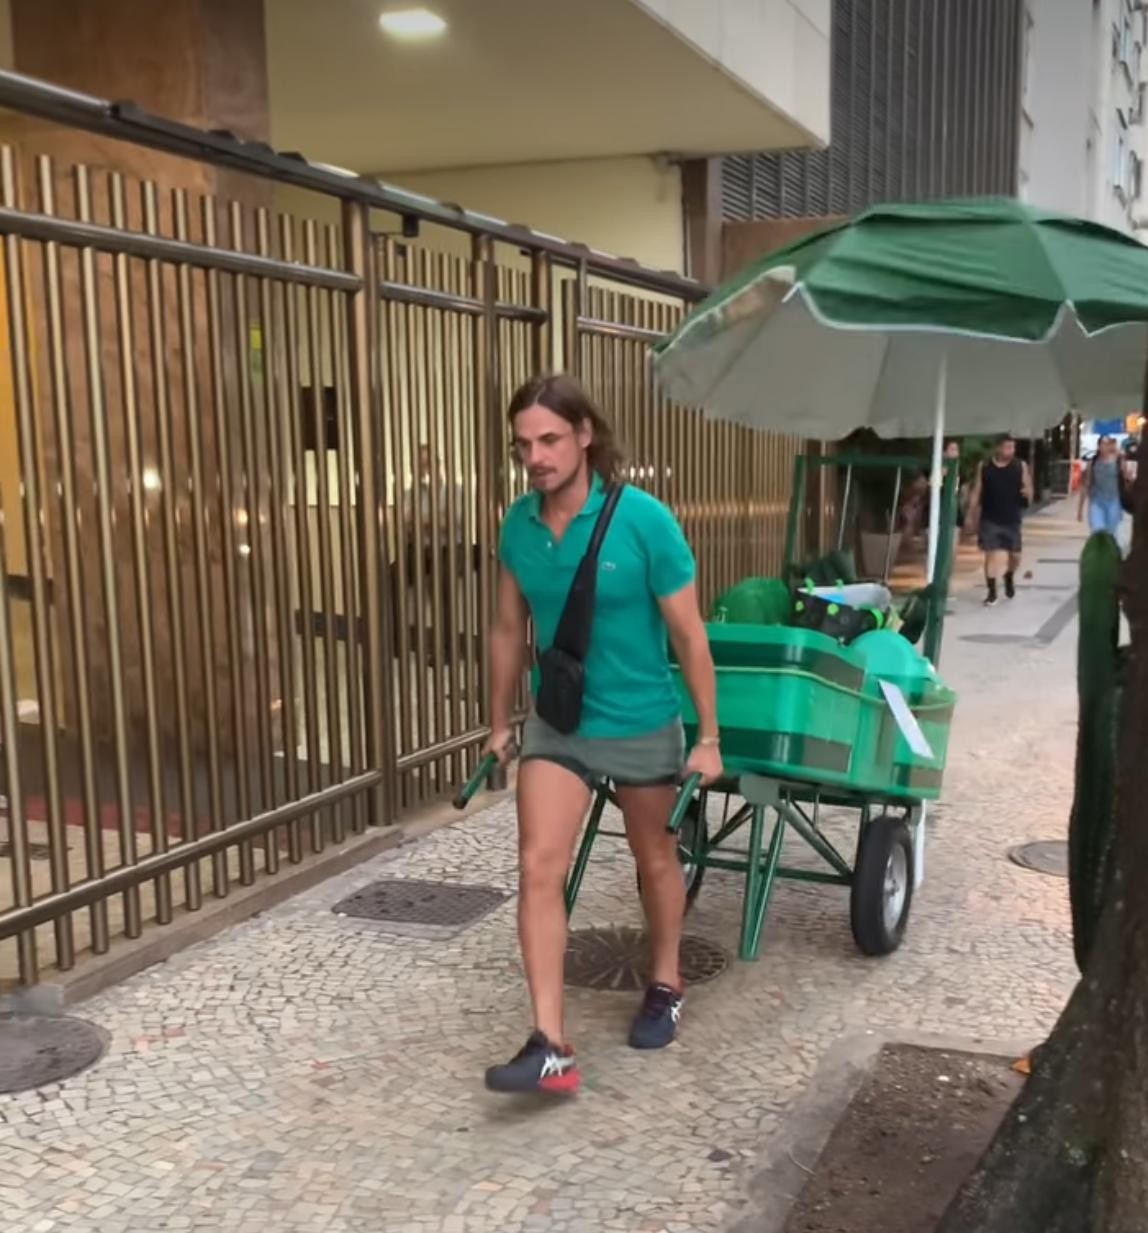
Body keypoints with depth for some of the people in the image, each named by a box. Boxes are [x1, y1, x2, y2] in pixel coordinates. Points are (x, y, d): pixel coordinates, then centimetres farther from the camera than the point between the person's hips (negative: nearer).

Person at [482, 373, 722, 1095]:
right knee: (538, 869, -8)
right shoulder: (518, 524, -7)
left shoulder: (644, 521, -20)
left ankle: (666, 987, 40)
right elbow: (510, 630, 6)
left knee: (655, 859, 17)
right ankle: (551, 1047, -4)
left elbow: (689, 636, -13)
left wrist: (710, 738, -10)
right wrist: (500, 724, 13)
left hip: (643, 727, -3)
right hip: (556, 726, 3)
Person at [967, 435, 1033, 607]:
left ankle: (1009, 577, 41)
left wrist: (1028, 493, -20)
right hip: (989, 520, -1)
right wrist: (971, 515, 1)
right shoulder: (984, 467, 0)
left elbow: (1029, 490, 4)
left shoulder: (1021, 466, 1)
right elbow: (976, 492, 4)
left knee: (1015, 556, 8)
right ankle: (991, 593, 7)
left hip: (1012, 520, 1)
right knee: (991, 555, -3)